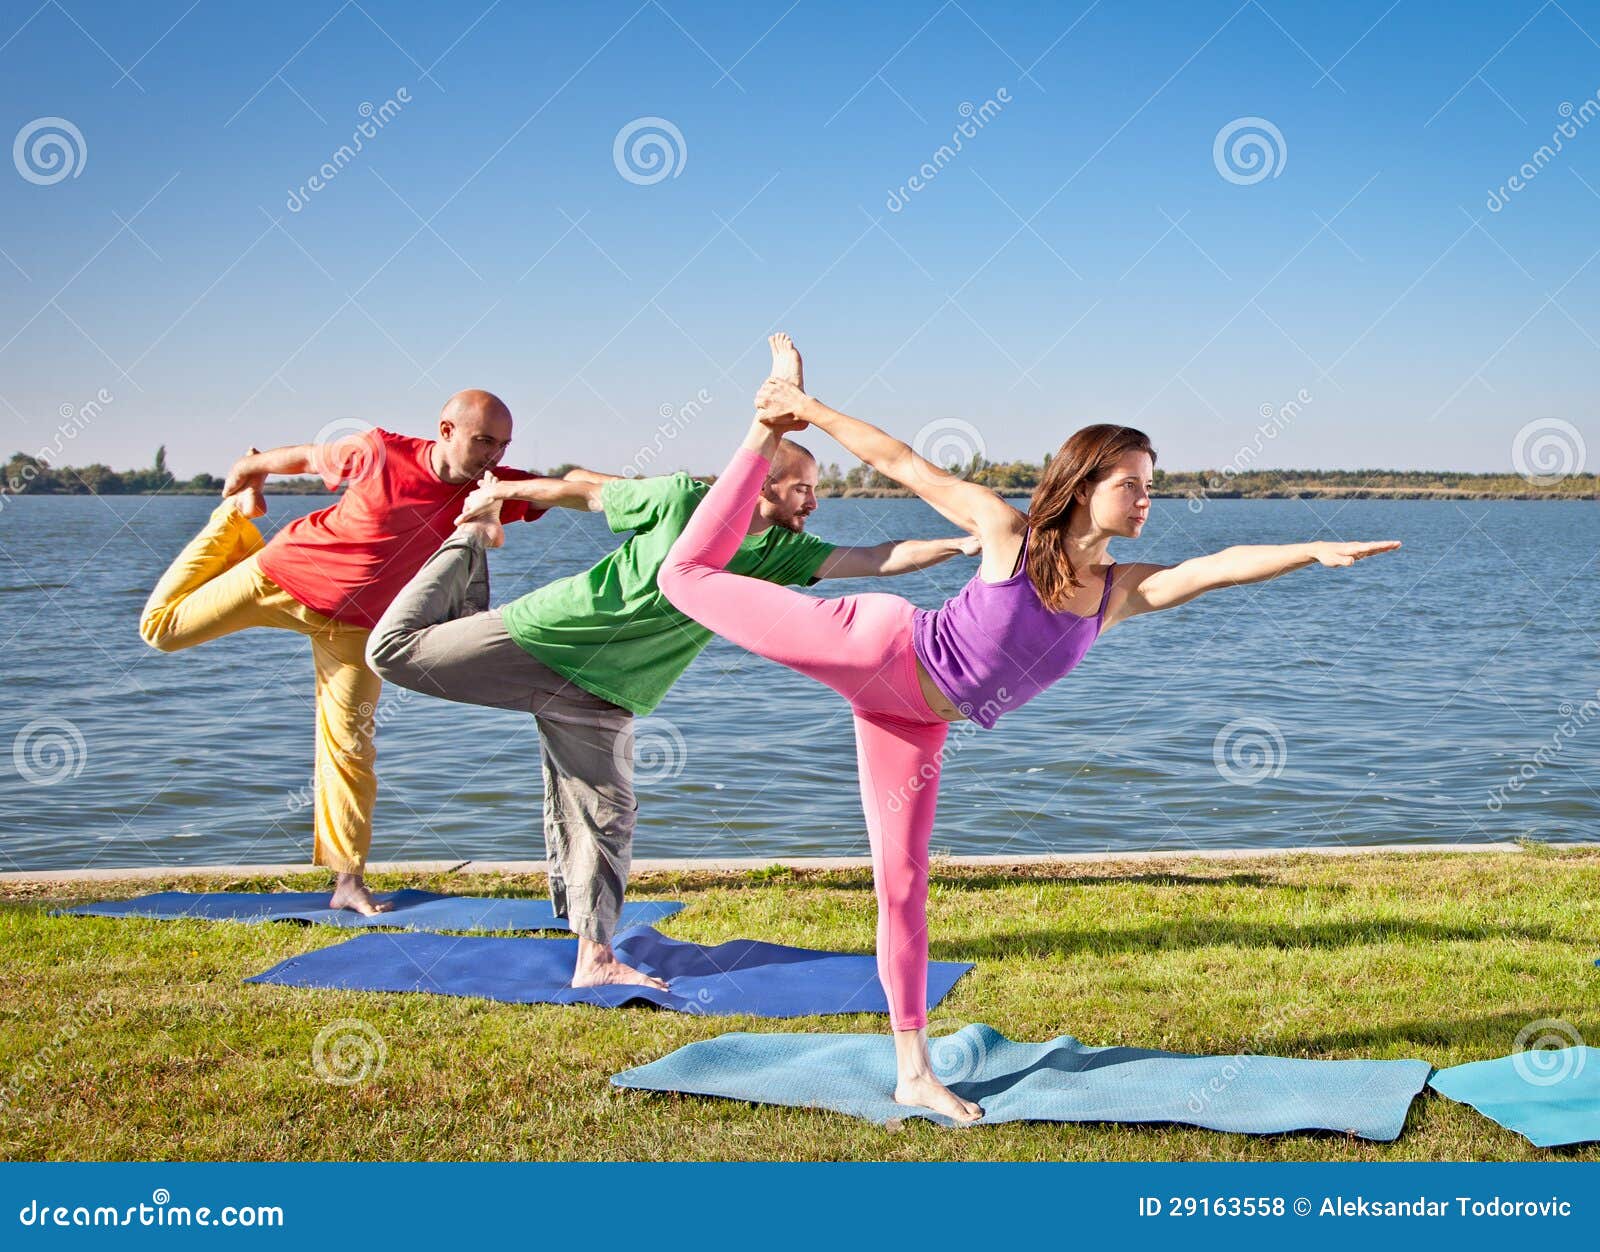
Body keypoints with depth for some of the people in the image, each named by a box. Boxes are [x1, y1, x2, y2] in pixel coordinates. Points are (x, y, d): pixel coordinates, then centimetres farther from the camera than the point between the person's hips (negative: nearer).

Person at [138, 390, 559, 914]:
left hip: (353, 621, 1)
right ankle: (238, 516, 34)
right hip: (283, 572, -1)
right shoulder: (380, 452, -23)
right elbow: (308, 456, -5)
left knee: (350, 746, -4)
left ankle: (348, 881, 5)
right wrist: (252, 468, 11)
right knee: (162, 627, 13)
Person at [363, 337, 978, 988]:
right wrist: (503, 494, 3)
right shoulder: (681, 499, -16)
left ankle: (595, 959, 9)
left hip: (606, 695, 4)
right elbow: (586, 487, -3)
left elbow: (875, 558, -10)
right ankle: (471, 544, 19)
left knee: (605, 817, 2)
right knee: (394, 649, -2)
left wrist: (962, 545, -19)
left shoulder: (783, 553, -2)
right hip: (541, 639, -4)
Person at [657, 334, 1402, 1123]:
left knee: (903, 880, 6)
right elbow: (904, 464, -7)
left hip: (913, 723, 4)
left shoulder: (1123, 591, -3)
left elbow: (1221, 567, -14)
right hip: (875, 647, -4)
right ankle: (763, 440, 21)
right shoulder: (1010, 533, -14)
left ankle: (912, 1073, 13)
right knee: (691, 577, 0)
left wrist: (1317, 551, -27)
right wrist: (809, 413, -4)